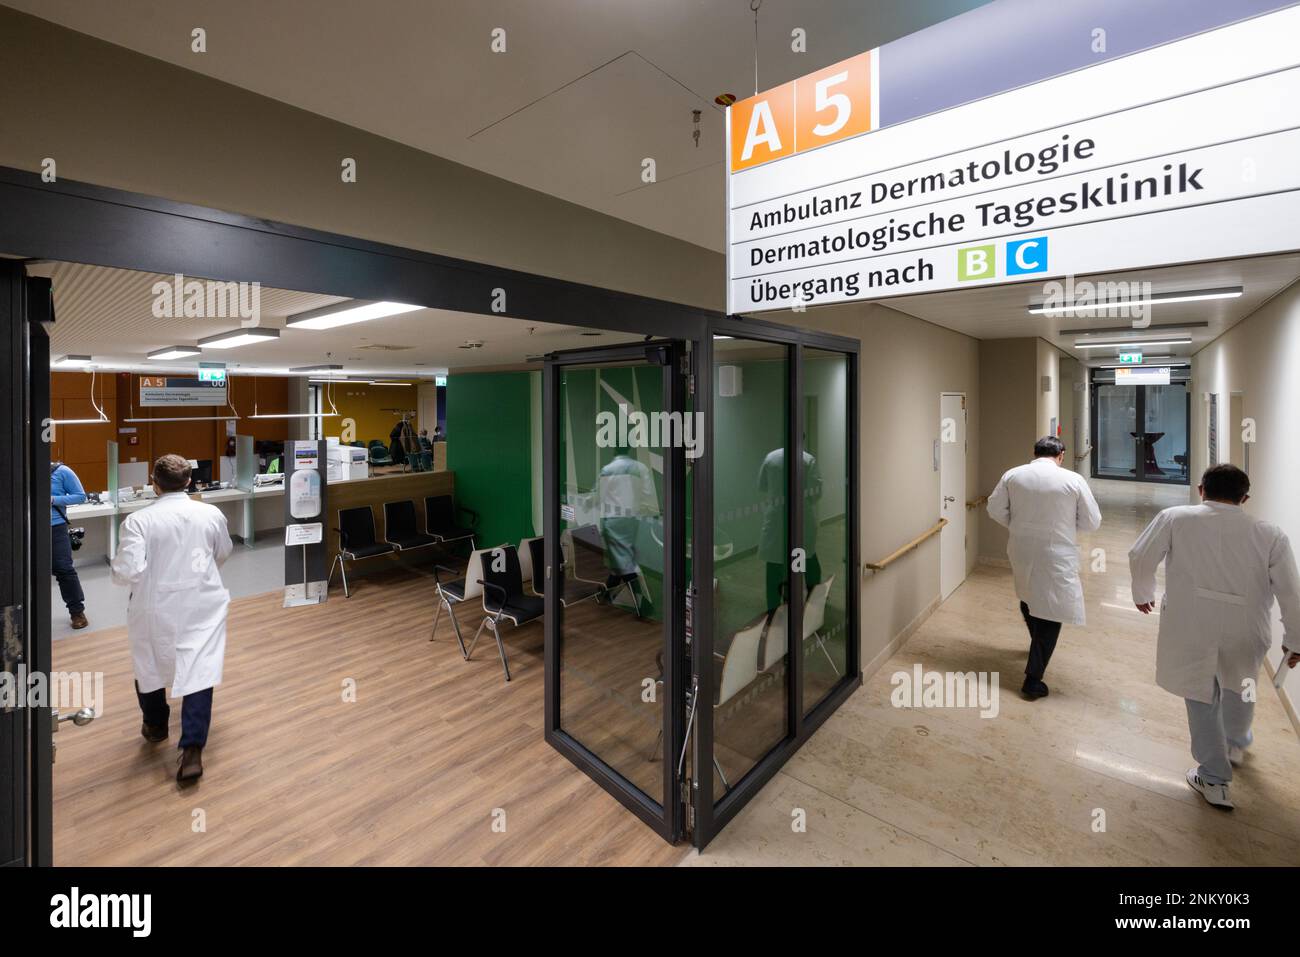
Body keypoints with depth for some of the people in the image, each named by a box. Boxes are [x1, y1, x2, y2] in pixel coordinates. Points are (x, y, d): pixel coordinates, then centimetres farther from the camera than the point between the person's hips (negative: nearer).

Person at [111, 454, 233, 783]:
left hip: (155, 607, 0)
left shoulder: (138, 520, -12)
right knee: (199, 671, 0)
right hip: (202, 605, 0)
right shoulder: (211, 514, -3)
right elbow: (223, 554, 13)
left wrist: (117, 569, 5)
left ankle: (155, 725, 45)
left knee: (149, 665, 24)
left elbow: (128, 571, -18)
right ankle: (192, 750, -7)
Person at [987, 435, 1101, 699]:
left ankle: (1038, 645, 51)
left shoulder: (1013, 475, -3)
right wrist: (1063, 524, 14)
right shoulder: (1073, 480, -10)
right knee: (1050, 613, 5)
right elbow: (1092, 522, -3)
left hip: (1021, 552, 3)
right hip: (1056, 556, -3)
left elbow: (995, 510, 0)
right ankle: (1033, 680, 7)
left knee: (1027, 597, 28)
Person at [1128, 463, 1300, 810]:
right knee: (1239, 686, 30)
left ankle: (1214, 779, 24)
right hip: (1245, 630, 3)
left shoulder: (1175, 518, -6)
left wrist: (1143, 594, 12)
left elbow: (1140, 557, -8)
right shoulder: (1270, 533, 0)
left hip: (1191, 627, -3)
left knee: (1202, 697, 15)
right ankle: (1236, 745, 55)